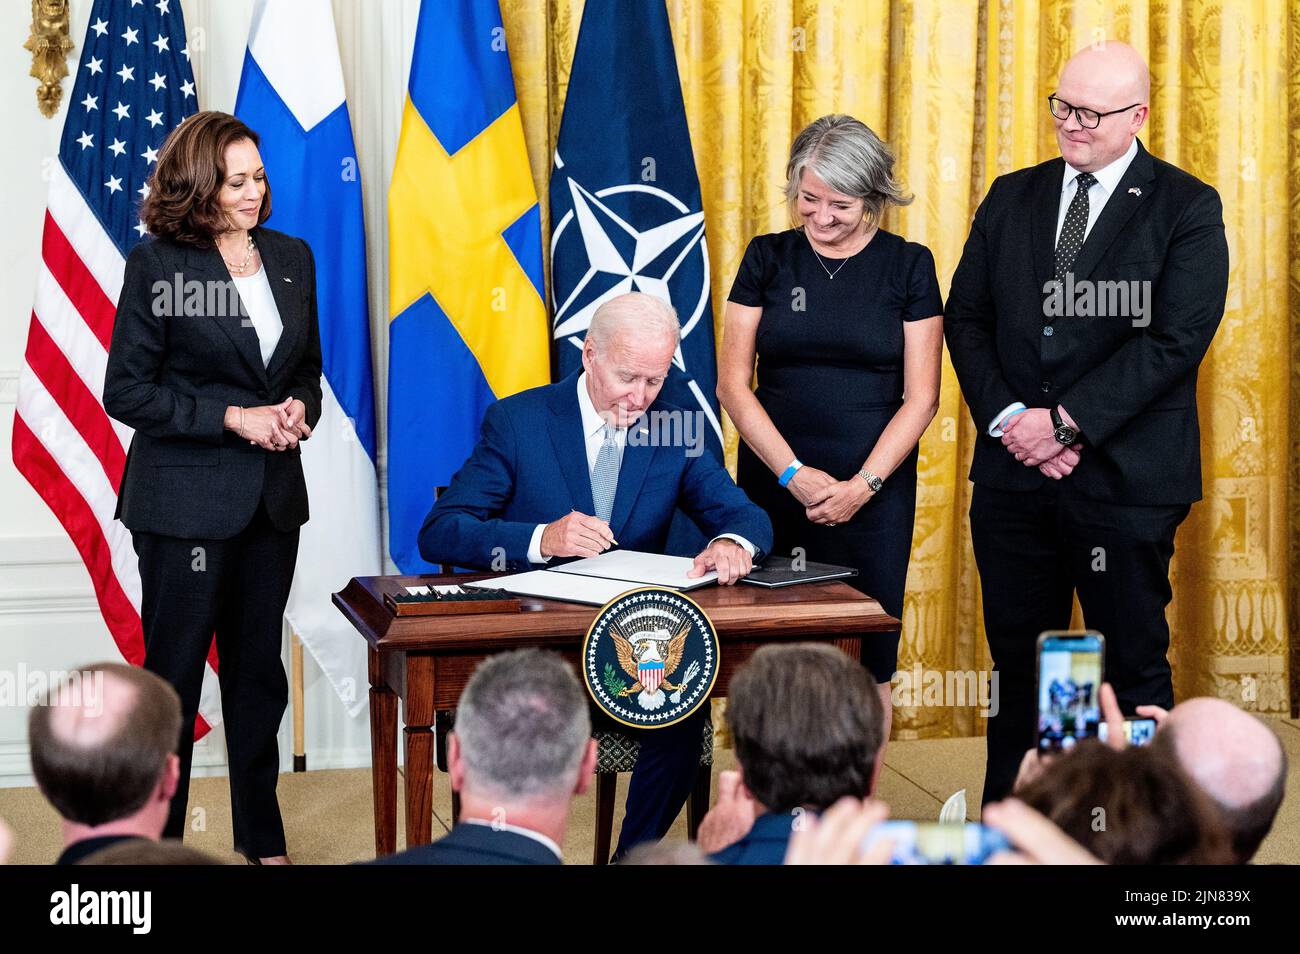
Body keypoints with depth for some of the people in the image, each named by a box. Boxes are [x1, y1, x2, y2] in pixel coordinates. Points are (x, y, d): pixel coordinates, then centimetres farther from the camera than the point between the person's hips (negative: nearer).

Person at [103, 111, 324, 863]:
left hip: (274, 495, 5)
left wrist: (301, 408, -5)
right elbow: (126, 390, -9)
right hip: (186, 501, -5)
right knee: (173, 675, 3)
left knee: (259, 673, 13)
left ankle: (264, 840, 25)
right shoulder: (158, 264, -8)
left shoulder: (293, 258, 7)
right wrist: (233, 418, -16)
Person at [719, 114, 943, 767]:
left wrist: (861, 486, -10)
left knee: (867, 661, 1)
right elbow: (732, 383, 2)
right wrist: (794, 474, -8)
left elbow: (920, 396, 1)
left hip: (873, 488, -1)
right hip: (773, 485, 1)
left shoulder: (907, 266, 2)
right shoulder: (768, 258, 5)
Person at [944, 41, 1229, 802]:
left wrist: (1067, 422, -16)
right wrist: (1010, 418, -7)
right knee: (1019, 664, 11)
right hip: (1013, 475, 4)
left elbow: (1176, 339, -13)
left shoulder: (1187, 209, -3)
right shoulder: (1012, 199, 12)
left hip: (1125, 480, -4)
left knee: (1133, 667, 4)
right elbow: (966, 317, 8)